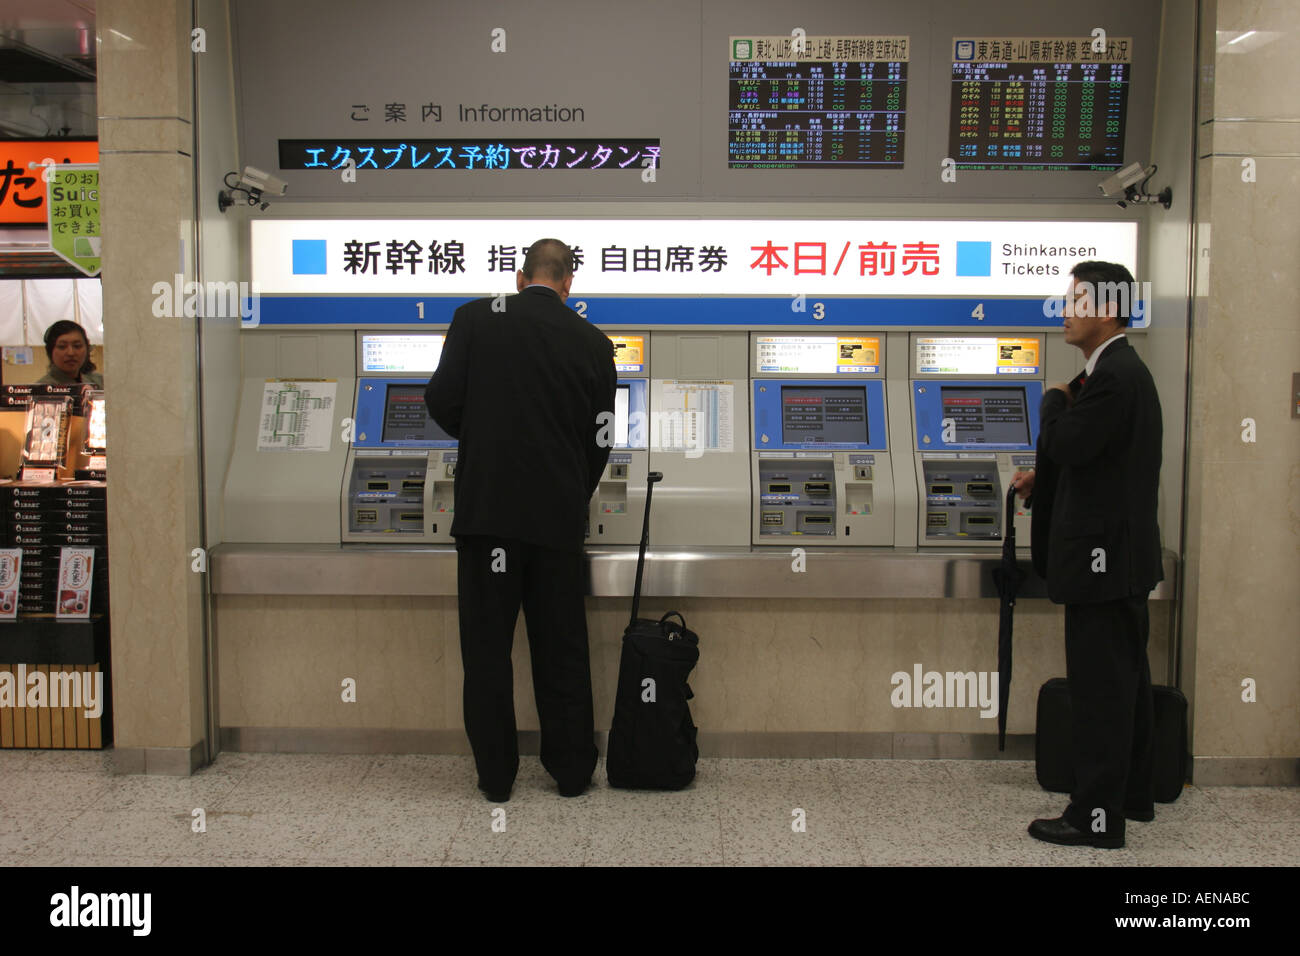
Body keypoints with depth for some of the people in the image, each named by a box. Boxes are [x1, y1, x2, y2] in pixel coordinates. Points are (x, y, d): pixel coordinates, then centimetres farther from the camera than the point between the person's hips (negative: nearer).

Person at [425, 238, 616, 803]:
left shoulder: (476, 318, 1)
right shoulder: (592, 342, 4)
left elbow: (442, 400, -2)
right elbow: (599, 440, 6)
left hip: (487, 506, -1)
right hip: (559, 513, 1)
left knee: (487, 646, 9)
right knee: (562, 648, 12)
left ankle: (496, 777, 17)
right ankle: (572, 772, 21)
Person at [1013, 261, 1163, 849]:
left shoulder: (1113, 376, -19)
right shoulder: (1122, 370, 15)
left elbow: (1067, 444, -22)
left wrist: (1056, 400, -5)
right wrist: (1043, 479, 13)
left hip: (1104, 556, -11)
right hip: (1123, 553, 11)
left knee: (1100, 685, -4)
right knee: (1124, 679, 18)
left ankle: (1097, 817, 4)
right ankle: (1131, 794, 31)